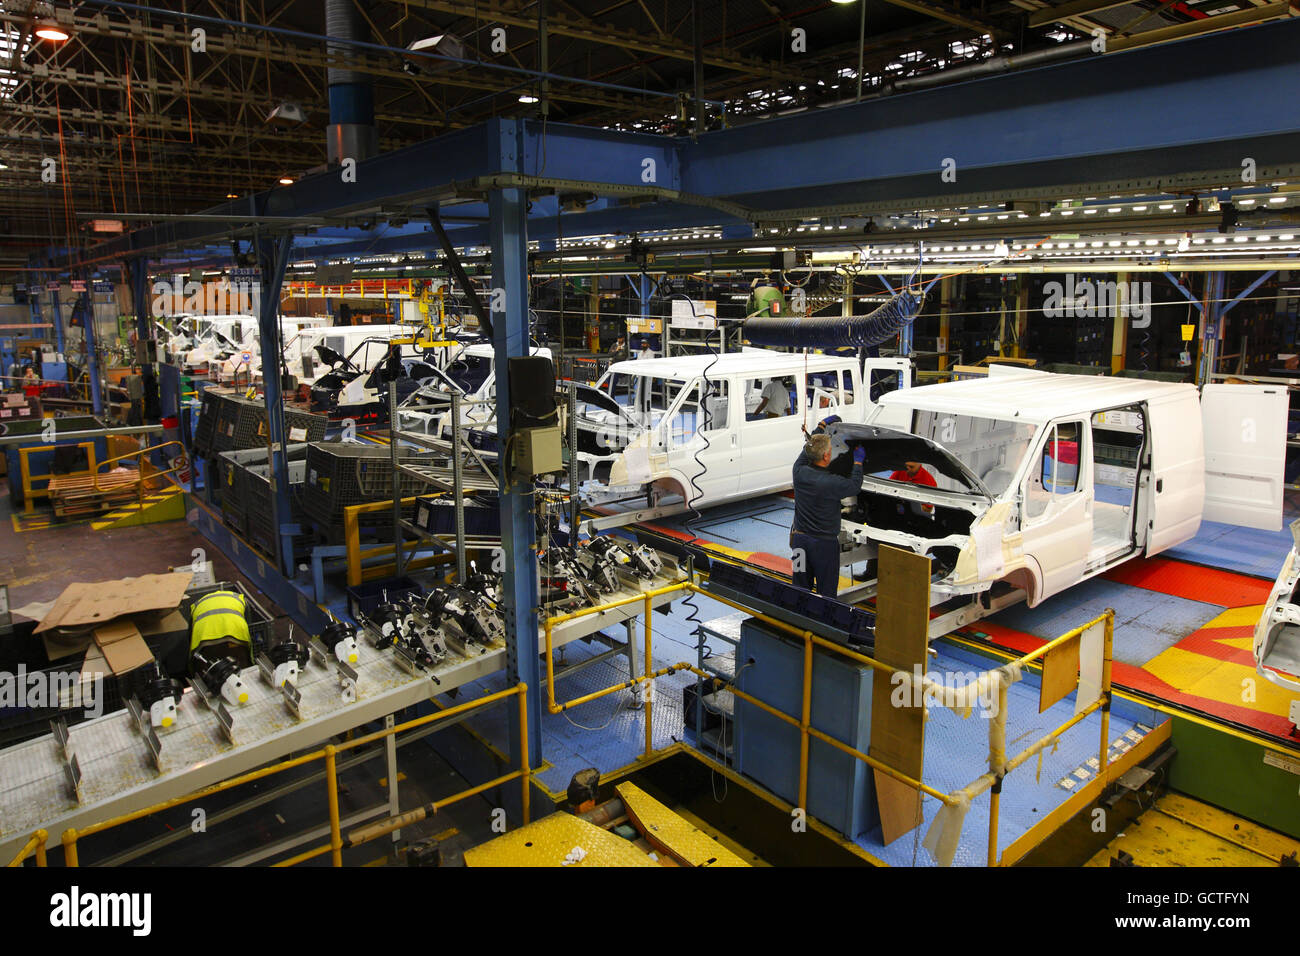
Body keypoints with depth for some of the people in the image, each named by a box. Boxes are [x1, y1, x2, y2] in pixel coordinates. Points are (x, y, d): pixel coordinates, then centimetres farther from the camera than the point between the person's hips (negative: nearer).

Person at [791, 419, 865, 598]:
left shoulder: (799, 471, -8)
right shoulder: (832, 483, -22)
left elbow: (807, 449, 12)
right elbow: (855, 485, -3)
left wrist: (822, 425, 25)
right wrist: (858, 461, 12)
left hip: (799, 538, 5)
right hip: (824, 543, -5)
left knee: (801, 591, 14)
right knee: (827, 593, 8)